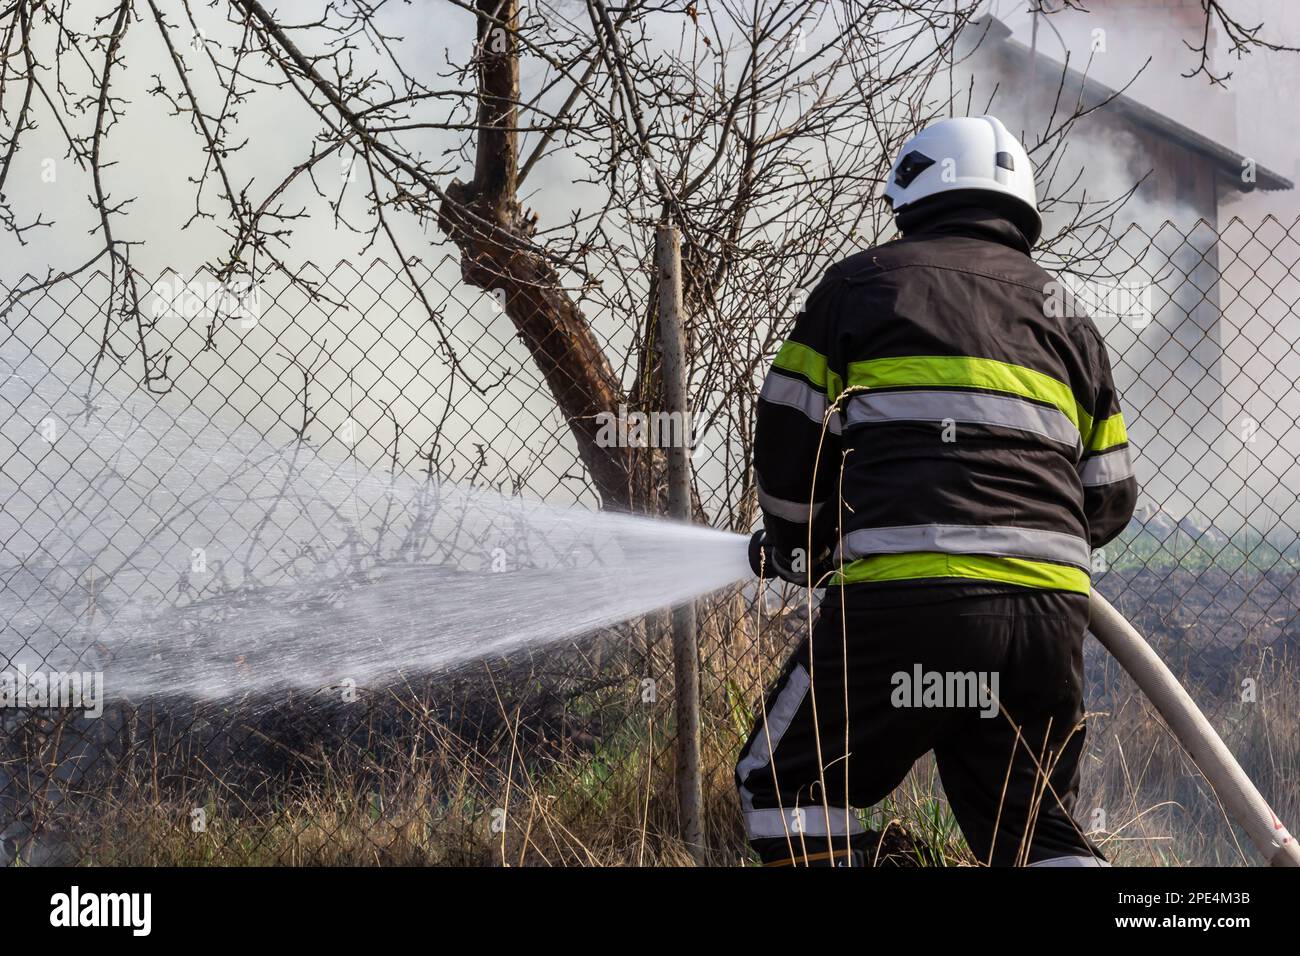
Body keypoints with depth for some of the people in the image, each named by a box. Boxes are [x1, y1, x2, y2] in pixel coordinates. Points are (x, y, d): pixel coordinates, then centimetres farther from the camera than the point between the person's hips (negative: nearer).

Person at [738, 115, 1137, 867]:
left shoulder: (862, 283, 10)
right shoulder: (1066, 314, 22)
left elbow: (788, 444, 9)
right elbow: (1110, 497, 22)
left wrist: (799, 551, 28)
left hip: (905, 603, -4)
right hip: (1049, 618, 5)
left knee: (785, 781, 12)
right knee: (1039, 828, 16)